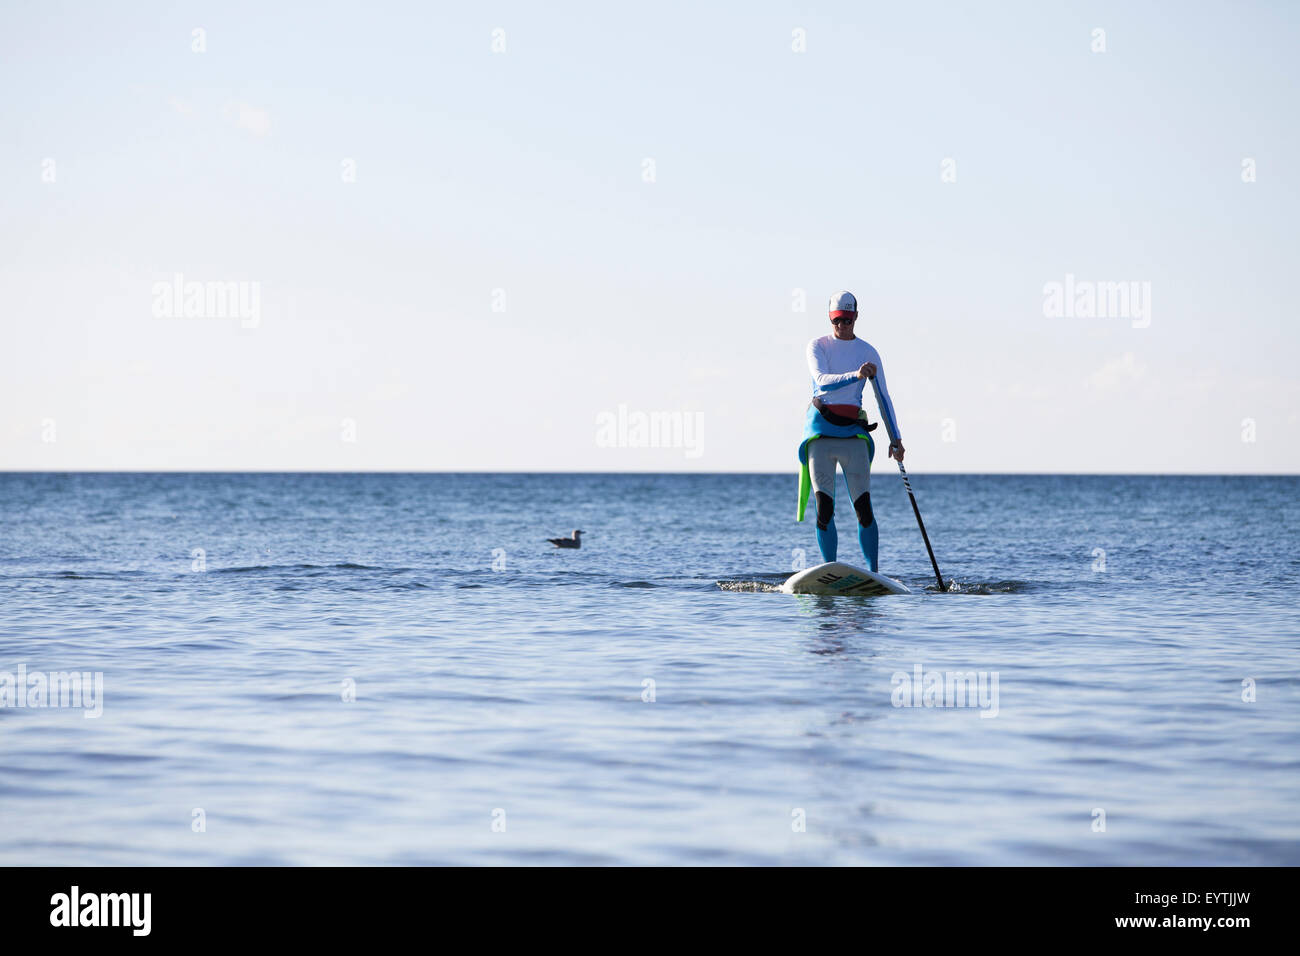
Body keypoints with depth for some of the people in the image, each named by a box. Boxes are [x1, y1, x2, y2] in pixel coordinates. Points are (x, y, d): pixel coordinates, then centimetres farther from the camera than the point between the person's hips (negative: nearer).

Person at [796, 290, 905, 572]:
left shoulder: (868, 353, 8)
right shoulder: (818, 346, 4)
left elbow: (883, 397, 8)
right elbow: (822, 381, -14)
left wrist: (895, 437, 0)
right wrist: (855, 375, -32)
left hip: (853, 432, 0)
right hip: (820, 430, 0)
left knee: (863, 507, -7)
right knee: (824, 509, -4)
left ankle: (874, 573, -3)